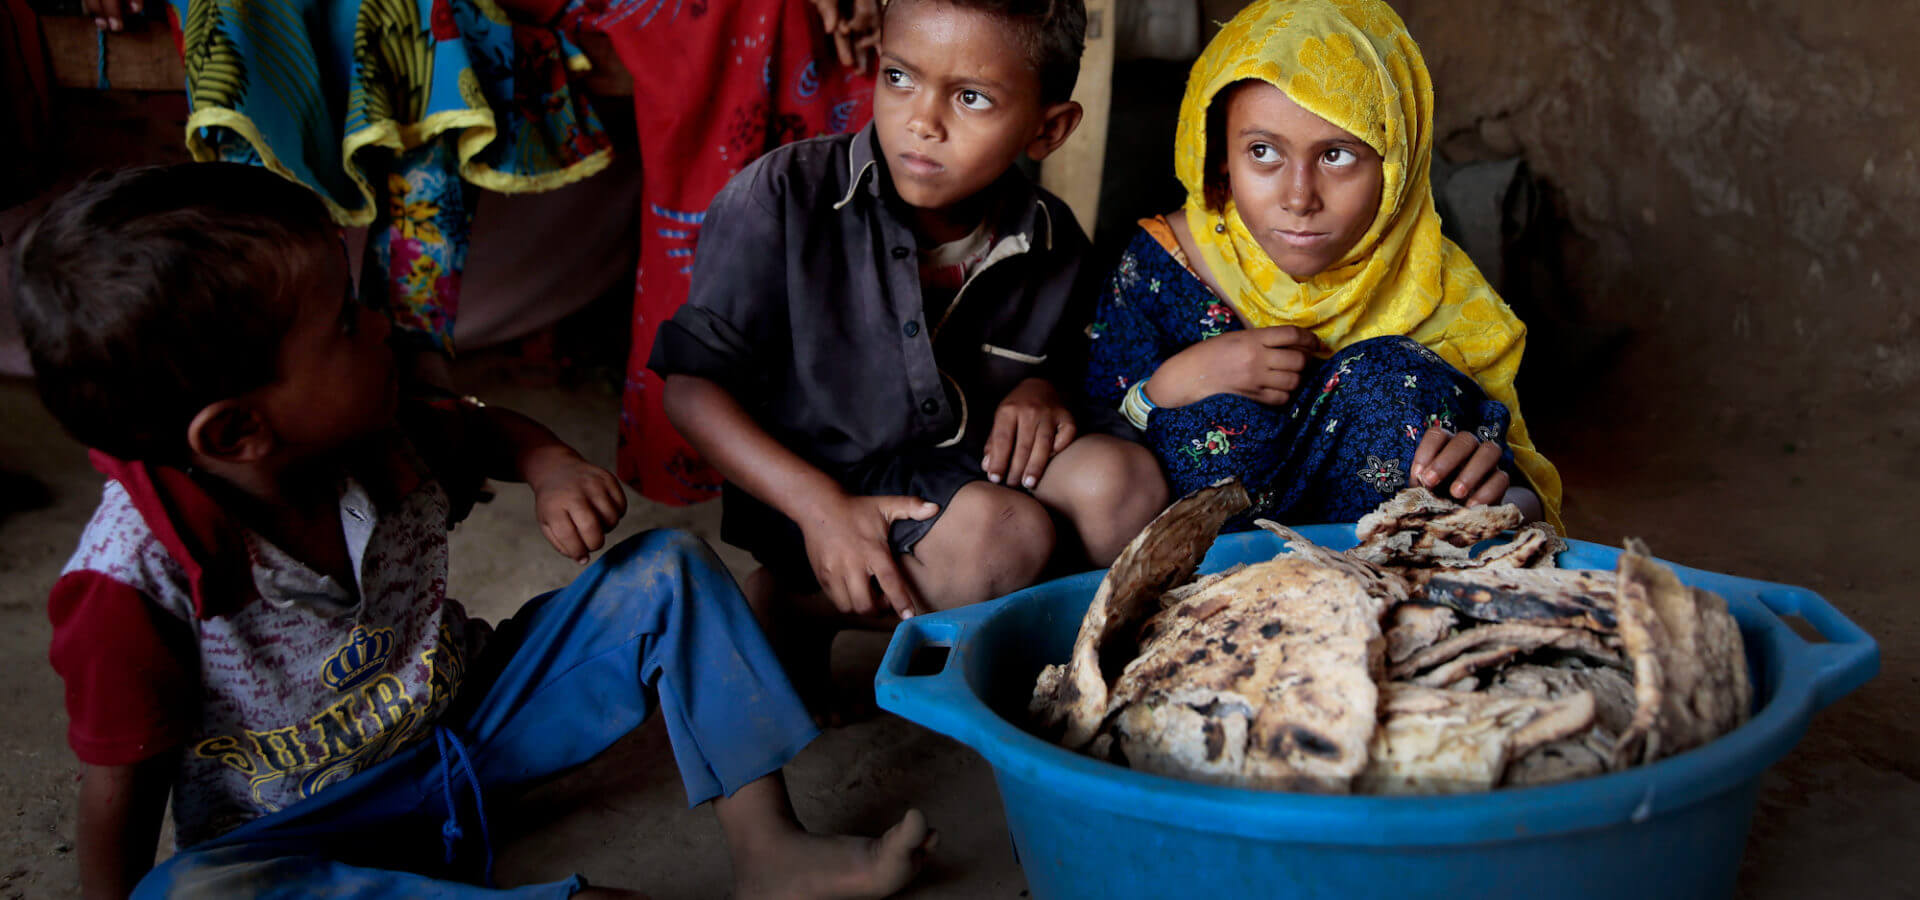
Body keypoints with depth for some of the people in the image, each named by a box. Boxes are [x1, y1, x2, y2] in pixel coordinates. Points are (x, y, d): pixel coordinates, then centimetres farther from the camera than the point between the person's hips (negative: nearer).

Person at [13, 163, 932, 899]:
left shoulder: (377, 440, -11)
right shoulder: (136, 581, -27)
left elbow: (478, 430, 10)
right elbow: (121, 785, -17)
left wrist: (547, 466, -10)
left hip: (470, 711, 6)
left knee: (666, 572, -5)